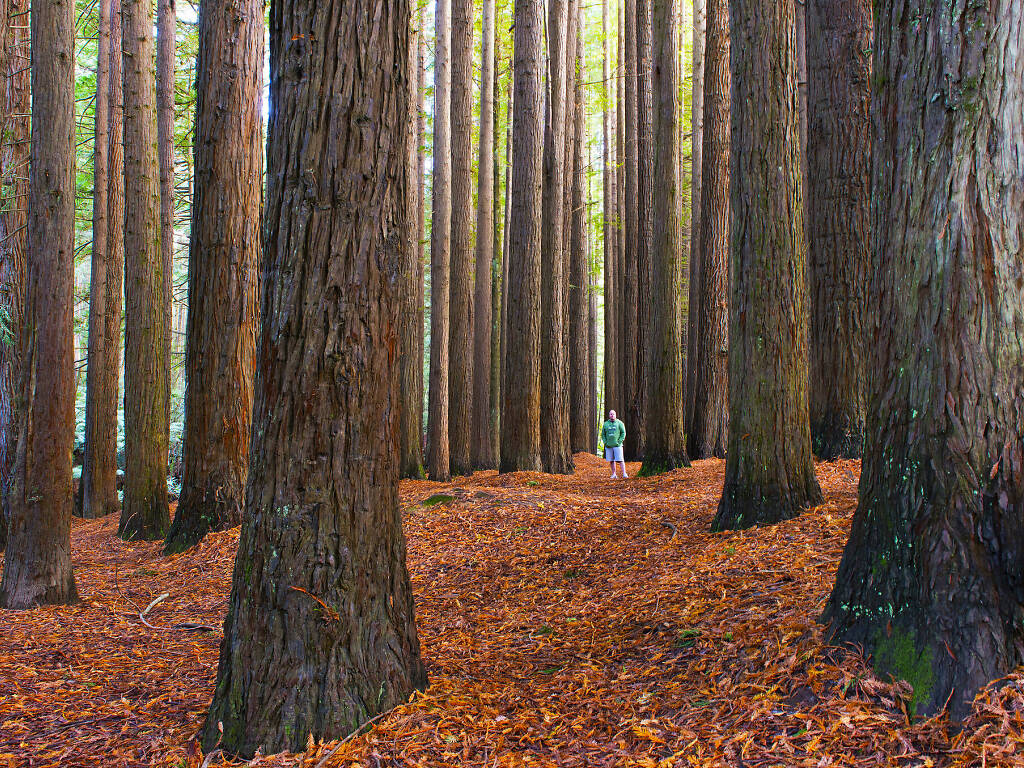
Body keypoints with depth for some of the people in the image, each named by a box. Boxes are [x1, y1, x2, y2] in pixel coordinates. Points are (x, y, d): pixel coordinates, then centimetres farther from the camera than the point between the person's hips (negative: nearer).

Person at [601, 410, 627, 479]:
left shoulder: (619, 423, 2)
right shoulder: (605, 424, 10)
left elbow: (623, 433, 1)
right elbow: (603, 434, 13)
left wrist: (619, 441, -9)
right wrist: (605, 442, 0)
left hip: (617, 445, -3)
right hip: (608, 446, 3)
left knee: (620, 459, -8)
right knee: (611, 460, 5)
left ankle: (624, 473, -6)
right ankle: (613, 474, 12)